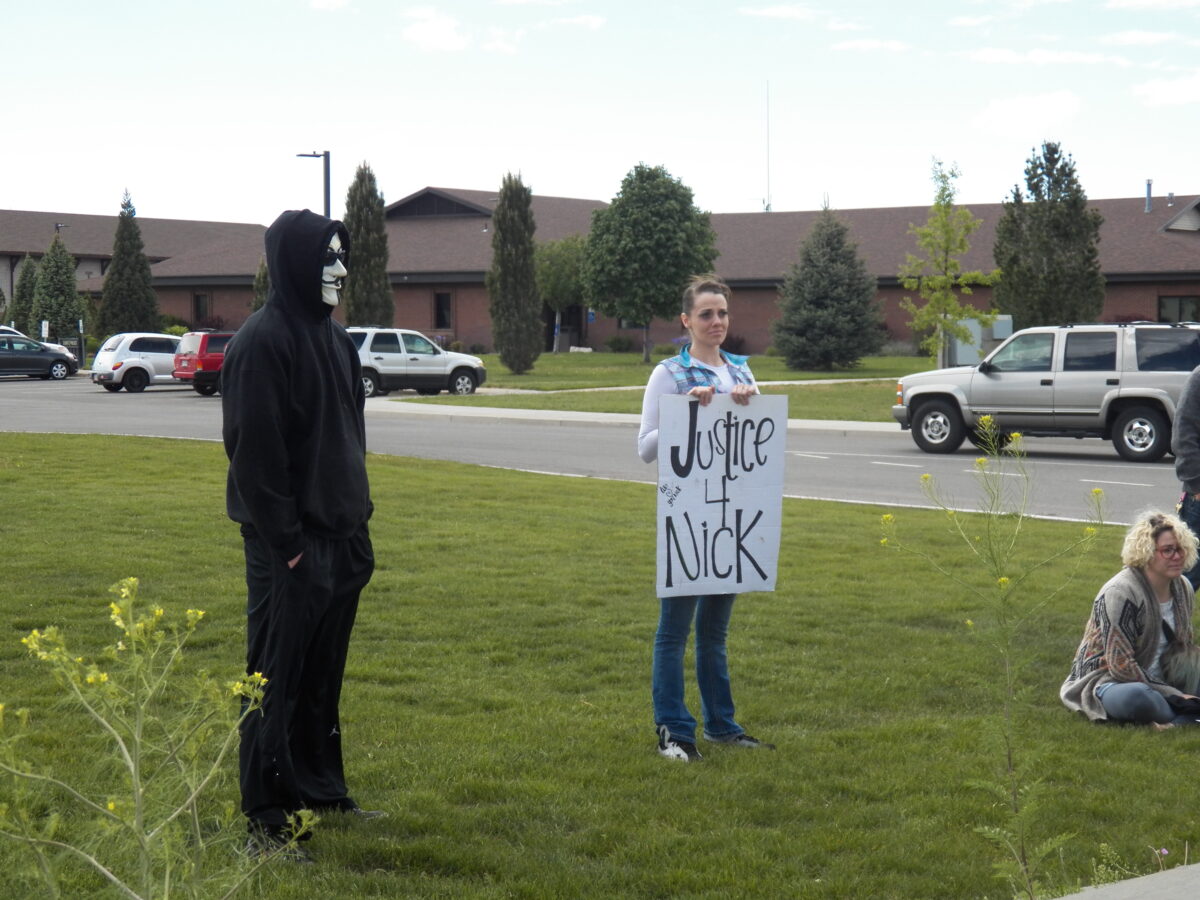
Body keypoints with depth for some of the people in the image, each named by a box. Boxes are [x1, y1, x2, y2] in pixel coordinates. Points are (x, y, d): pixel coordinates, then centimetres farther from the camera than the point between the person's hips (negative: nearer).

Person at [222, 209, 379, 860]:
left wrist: (358, 522, 15)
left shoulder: (333, 337, 13)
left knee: (323, 676, 17)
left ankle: (322, 791, 29)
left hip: (339, 539, 8)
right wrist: (286, 543, -20)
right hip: (290, 545, -8)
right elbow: (256, 453, -19)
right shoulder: (261, 342, -14)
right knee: (277, 682, -2)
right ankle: (267, 822, 5)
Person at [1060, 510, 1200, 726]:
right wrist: (1172, 695, -21)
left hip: (1158, 684, 8)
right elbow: (1121, 666, -22)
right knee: (1137, 697, -42)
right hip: (1106, 682, -8)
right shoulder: (1119, 593, -20)